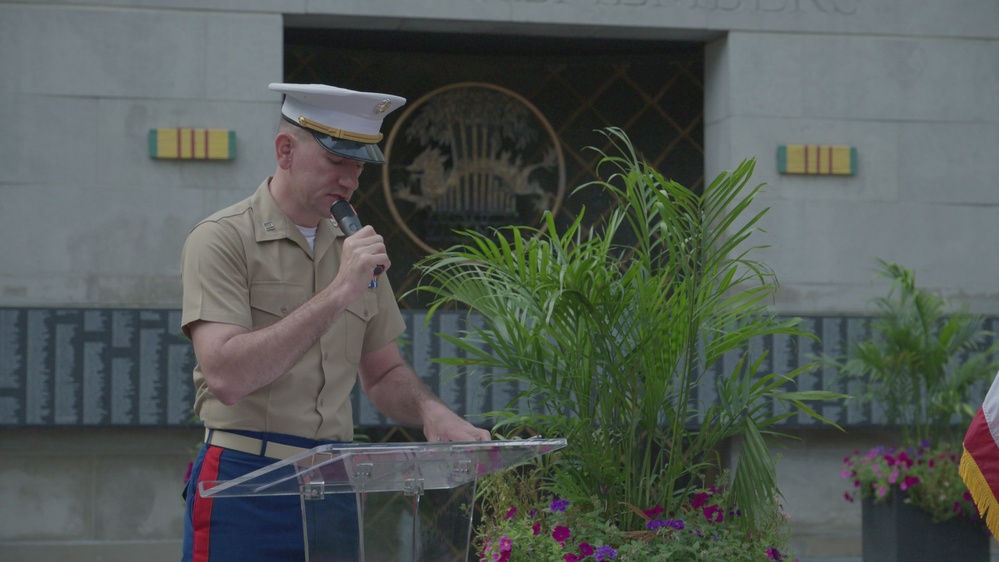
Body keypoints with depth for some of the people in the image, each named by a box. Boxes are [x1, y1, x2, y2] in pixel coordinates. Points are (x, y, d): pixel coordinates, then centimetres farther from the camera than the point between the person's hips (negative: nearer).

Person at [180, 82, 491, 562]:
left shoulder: (354, 247, 12)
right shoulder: (221, 241, -7)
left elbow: (382, 373, 21)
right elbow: (225, 376, -20)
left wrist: (430, 412, -1)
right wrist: (338, 292, -20)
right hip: (247, 487, -5)